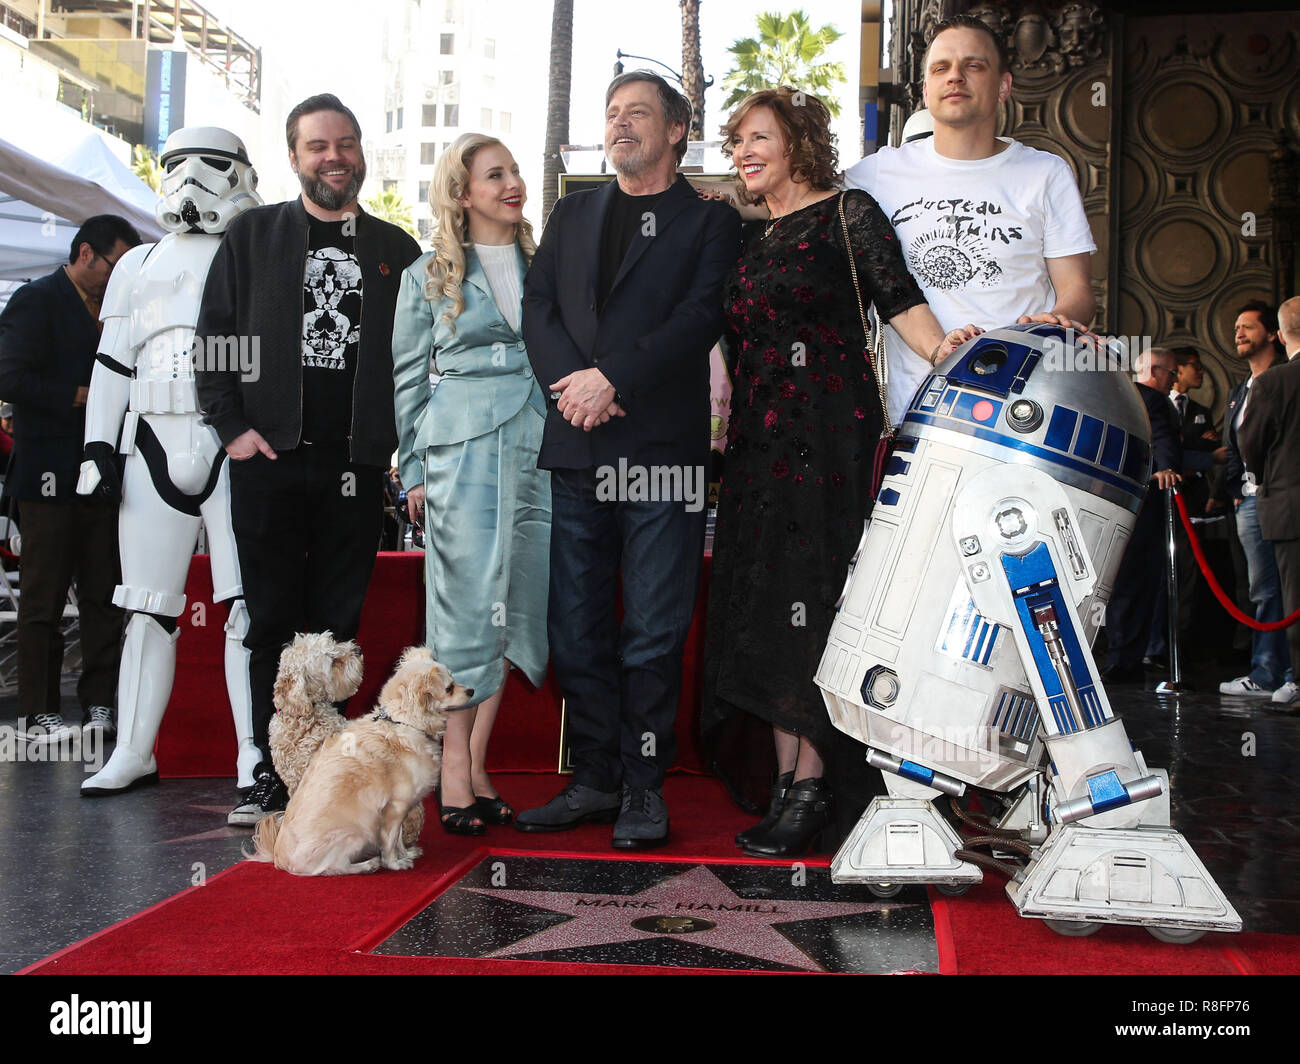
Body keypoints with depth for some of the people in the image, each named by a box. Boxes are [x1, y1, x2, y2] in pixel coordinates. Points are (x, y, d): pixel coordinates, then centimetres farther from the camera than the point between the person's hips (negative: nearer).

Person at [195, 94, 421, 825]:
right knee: (271, 620, 2)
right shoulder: (253, 235, 10)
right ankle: (272, 773, 9)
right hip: (269, 458, 0)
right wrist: (233, 427, -2)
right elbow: (214, 337, 8)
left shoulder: (396, 250, 12)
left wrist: (407, 446, 2)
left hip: (355, 463, 0)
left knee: (337, 625, 3)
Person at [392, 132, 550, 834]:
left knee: (514, 601, 2)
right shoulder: (428, 276, 9)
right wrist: (412, 470, 2)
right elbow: (408, 378, 8)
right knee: (470, 599, -7)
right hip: (462, 448, -3)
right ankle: (454, 765, 2)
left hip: (540, 446, 3)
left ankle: (476, 762, 10)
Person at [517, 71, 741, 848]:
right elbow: (539, 308, 10)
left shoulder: (710, 221, 7)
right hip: (579, 448, 4)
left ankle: (645, 786, 9)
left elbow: (702, 316, -7)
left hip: (663, 448, -4)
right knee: (577, 627, 6)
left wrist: (613, 377, -15)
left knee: (654, 631, -1)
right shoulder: (573, 214, 20)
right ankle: (595, 779, 17)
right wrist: (572, 383, -8)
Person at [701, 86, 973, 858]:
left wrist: (944, 355, -27)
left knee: (813, 593, -9)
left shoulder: (847, 214, 0)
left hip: (828, 427, -7)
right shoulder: (749, 237, 19)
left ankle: (813, 786, -3)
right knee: (764, 601, 4)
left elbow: (899, 298, -10)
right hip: (760, 436, 7)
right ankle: (789, 779, 11)